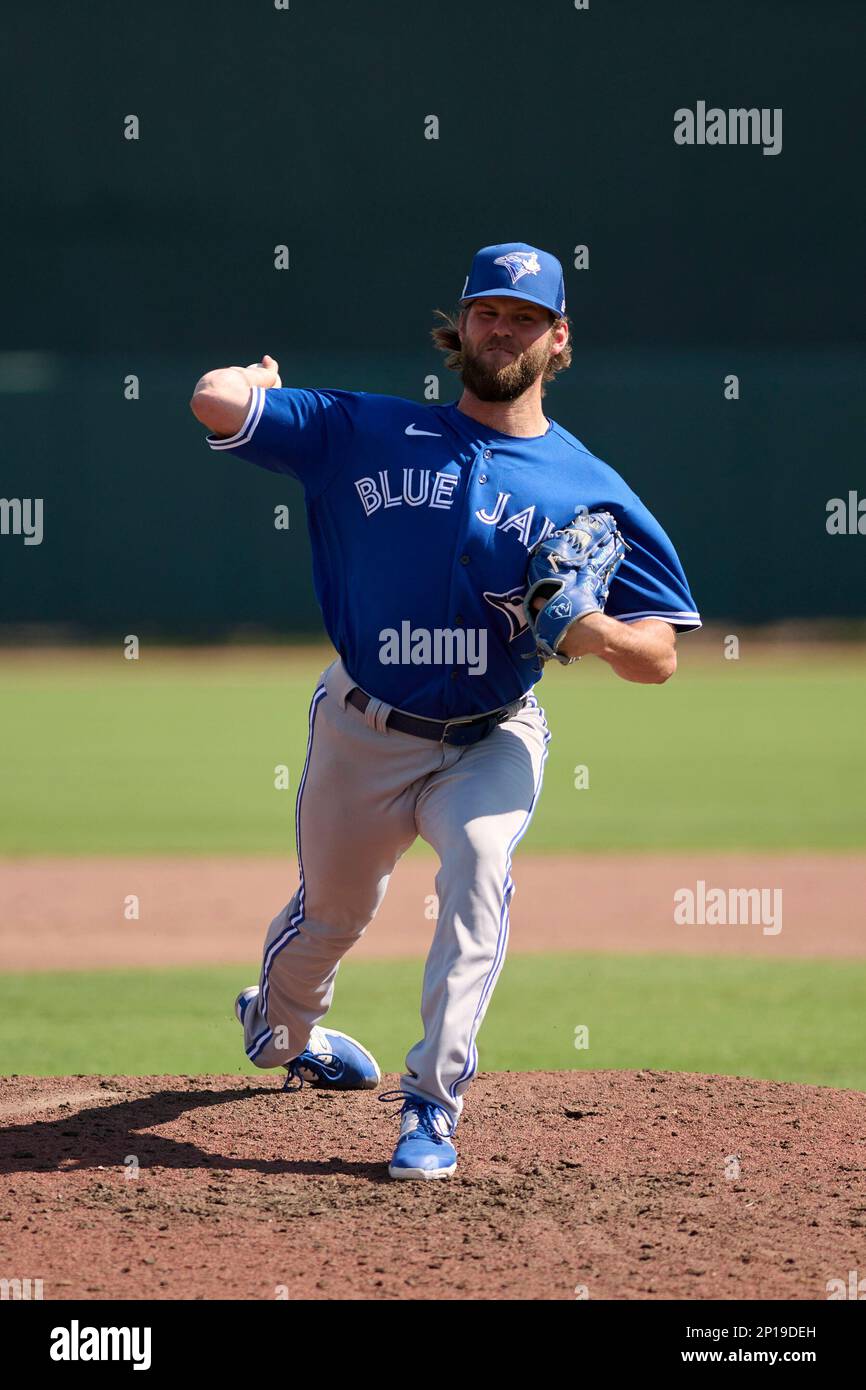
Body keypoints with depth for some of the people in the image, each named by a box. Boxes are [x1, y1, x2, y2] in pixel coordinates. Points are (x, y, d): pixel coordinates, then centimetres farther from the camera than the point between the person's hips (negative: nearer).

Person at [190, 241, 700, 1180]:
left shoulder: (587, 489, -4)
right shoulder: (369, 434, -4)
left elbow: (659, 658, -5)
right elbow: (215, 403, -14)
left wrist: (596, 632, -26)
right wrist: (262, 381, 8)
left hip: (491, 741, -1)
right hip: (362, 733, 1)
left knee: (479, 865, -30)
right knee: (332, 913, 17)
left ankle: (432, 1106, -28)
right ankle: (276, 1027, 53)